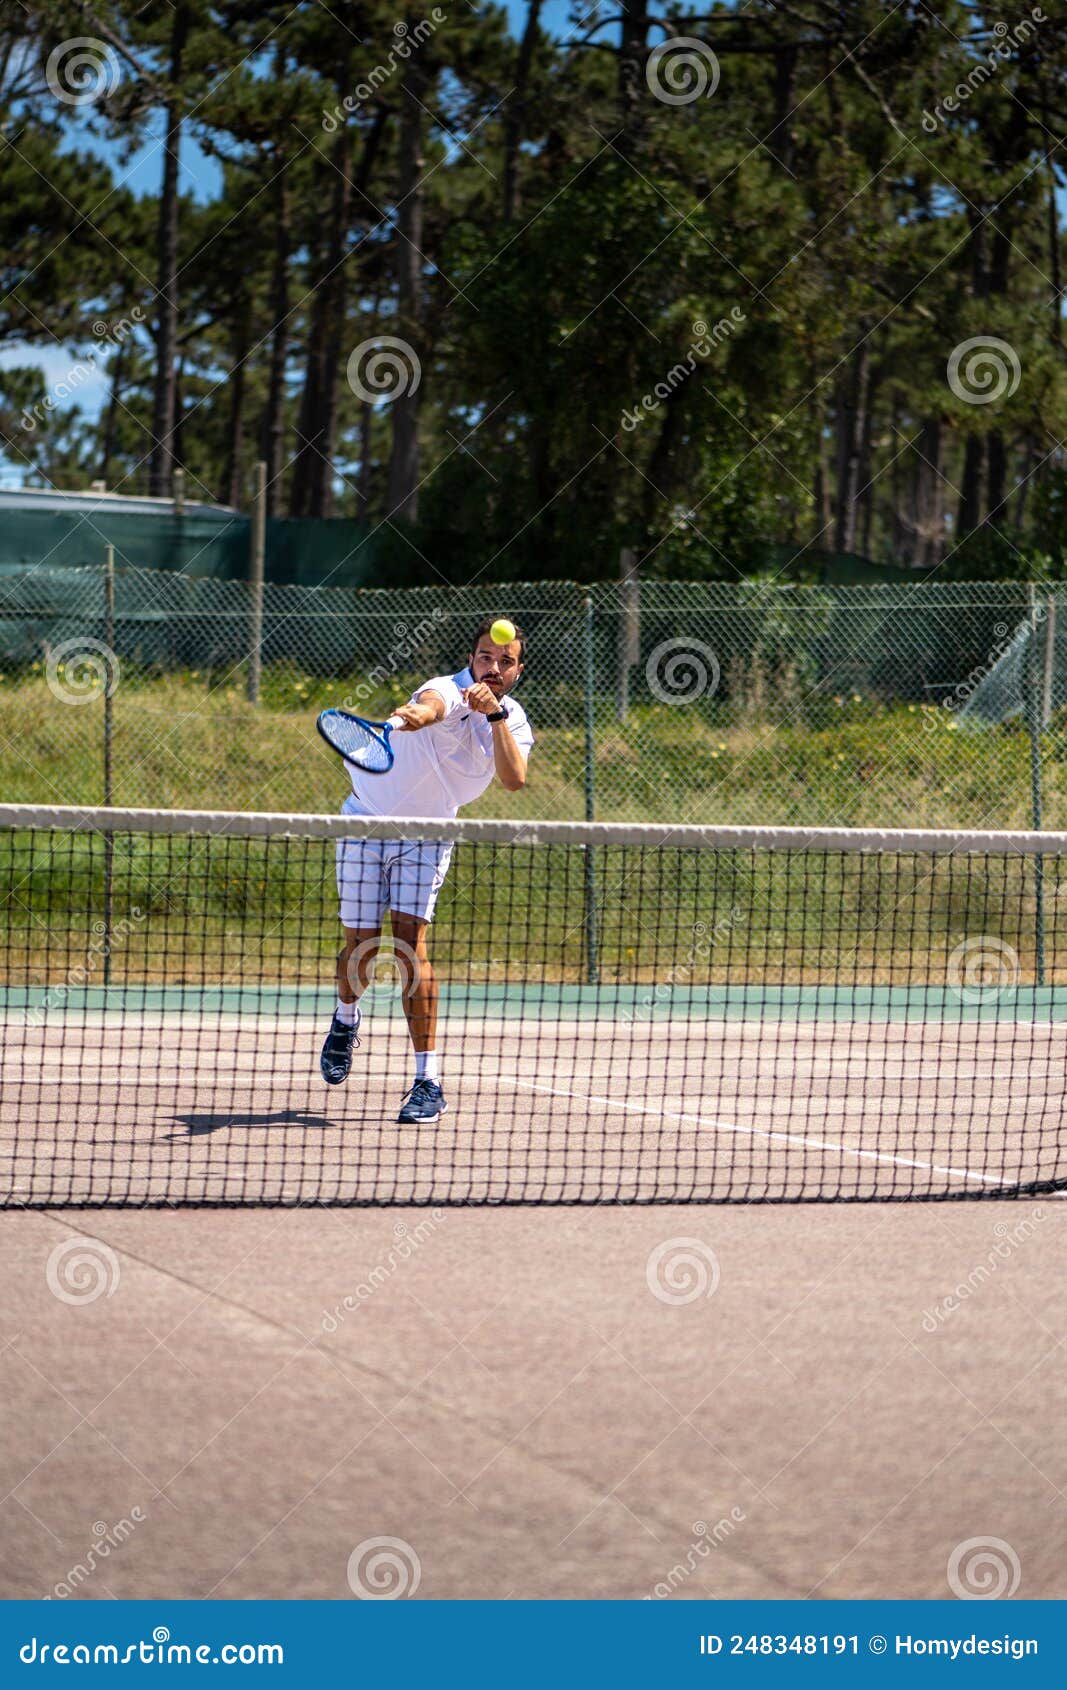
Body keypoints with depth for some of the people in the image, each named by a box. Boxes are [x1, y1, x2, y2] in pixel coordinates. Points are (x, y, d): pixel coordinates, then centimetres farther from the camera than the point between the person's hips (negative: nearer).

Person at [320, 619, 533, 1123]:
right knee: (361, 948, -2)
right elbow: (432, 704, -51)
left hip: (426, 835, 2)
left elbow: (514, 780, -28)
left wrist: (495, 716, -40)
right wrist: (415, 714, -75)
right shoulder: (448, 691, -24)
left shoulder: (513, 722, -7)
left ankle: (428, 1082, -15)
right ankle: (345, 1017, 34)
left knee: (409, 940, -15)